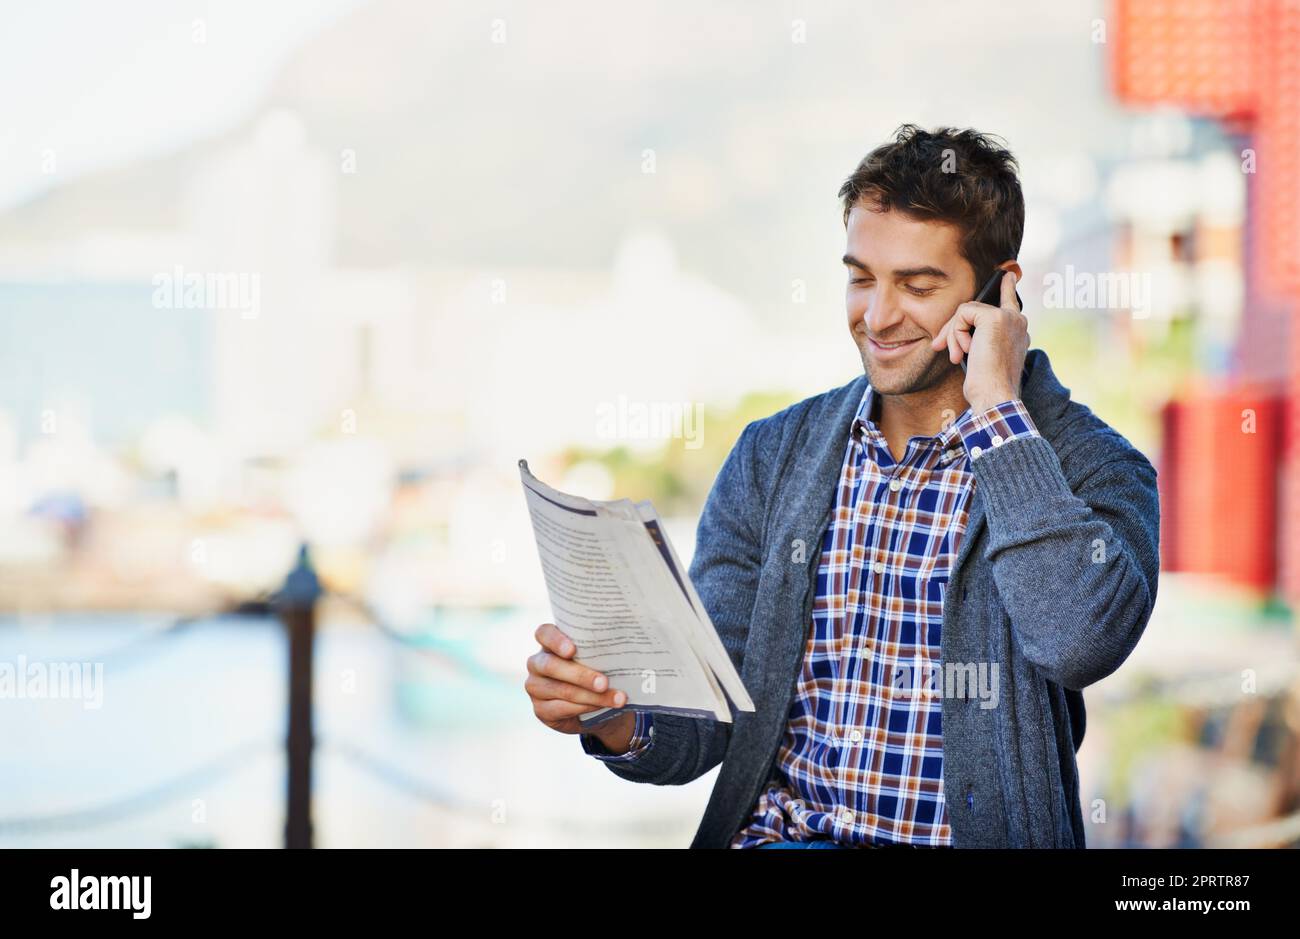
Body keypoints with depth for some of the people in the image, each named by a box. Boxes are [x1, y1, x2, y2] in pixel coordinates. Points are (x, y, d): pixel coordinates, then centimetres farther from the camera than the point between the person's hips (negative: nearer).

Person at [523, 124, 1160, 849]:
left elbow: (1082, 642, -21)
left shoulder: (1093, 468, -1)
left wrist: (997, 409, -13)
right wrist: (620, 719, -16)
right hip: (783, 837, 2)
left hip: (978, 842, -2)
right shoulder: (770, 459, 10)